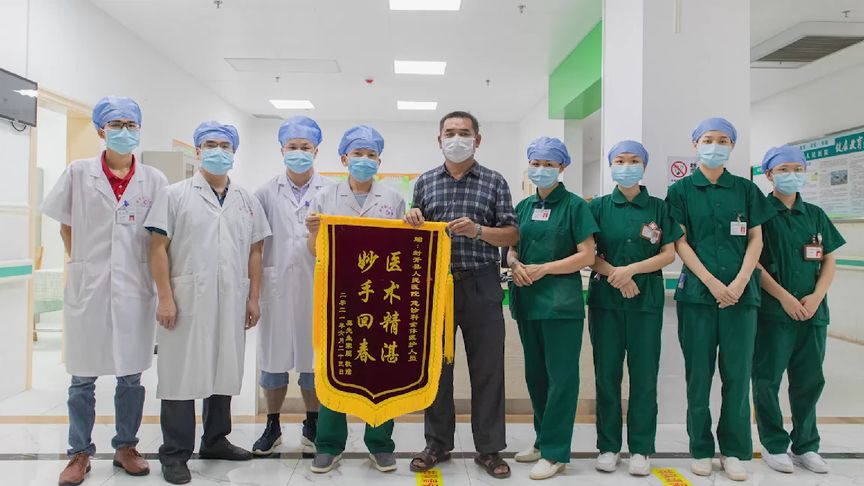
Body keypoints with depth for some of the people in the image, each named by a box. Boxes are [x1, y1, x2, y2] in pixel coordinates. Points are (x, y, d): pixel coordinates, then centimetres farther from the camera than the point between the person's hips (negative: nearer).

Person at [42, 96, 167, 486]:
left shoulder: (154, 180, 2)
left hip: (135, 289, 1)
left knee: (131, 376, 10)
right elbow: (66, 226, 11)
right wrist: (79, 263, 5)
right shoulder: (78, 173, 2)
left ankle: (125, 447, 25)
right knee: (82, 377, 9)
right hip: (87, 287, 0)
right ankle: (80, 453, 23)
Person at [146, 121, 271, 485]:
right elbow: (159, 248, -3)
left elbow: (255, 252, 12)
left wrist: (254, 298, 6)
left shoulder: (248, 202, 12)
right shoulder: (175, 195, 2)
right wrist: (165, 298, -10)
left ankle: (215, 441, 29)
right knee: (182, 373, 2)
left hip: (231, 303, 4)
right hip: (186, 300, -3)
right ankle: (175, 454, 15)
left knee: (223, 372, 13)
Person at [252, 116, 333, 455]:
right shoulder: (267, 193, 6)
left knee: (313, 358, 8)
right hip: (277, 287, 1)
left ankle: (313, 424, 26)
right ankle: (272, 426, 26)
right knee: (274, 357, 9)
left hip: (317, 288, -1)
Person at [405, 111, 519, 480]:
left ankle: (489, 448, 17)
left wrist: (477, 230, -15)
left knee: (487, 367, 3)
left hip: (481, 285, -2)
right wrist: (413, 222, -5)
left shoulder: (494, 182, 5)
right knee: (435, 366, 9)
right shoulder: (425, 182, 12)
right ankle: (437, 444, 24)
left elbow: (512, 235, 2)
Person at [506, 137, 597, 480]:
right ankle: (543, 439, 29)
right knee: (535, 374, 14)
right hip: (527, 300, 6)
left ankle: (555, 452, 10)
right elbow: (511, 247, 17)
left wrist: (543, 269, -16)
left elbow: (586, 255, -9)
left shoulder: (574, 205, -3)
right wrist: (515, 265, -6)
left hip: (561, 303, -6)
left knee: (561, 377, 1)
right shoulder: (524, 206, 12)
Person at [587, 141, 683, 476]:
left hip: (646, 299, 0)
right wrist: (615, 274, -14)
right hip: (605, 298, 0)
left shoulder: (658, 208, 6)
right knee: (607, 372, 4)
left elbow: (669, 254, 0)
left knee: (644, 373, 3)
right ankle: (608, 446, 16)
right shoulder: (599, 206, 5)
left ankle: (640, 448, 15)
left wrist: (631, 269, -14)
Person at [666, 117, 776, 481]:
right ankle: (701, 449, 17)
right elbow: (680, 242, -2)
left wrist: (740, 282, -9)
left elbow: (756, 240, 6)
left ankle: (735, 451, 17)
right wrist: (712, 282, -12)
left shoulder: (746, 189, 10)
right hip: (697, 292, -1)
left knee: (738, 374, 3)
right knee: (698, 374, 4)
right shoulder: (681, 191, 4)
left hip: (741, 293, 2)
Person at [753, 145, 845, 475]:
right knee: (768, 379, 2)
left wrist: (816, 297, -5)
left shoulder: (815, 215, 12)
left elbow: (829, 262, 10)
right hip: (772, 310, -4)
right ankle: (774, 445, 15)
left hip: (812, 311, 5)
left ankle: (806, 446, 24)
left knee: (810, 380, 10)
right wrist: (784, 296, -14)